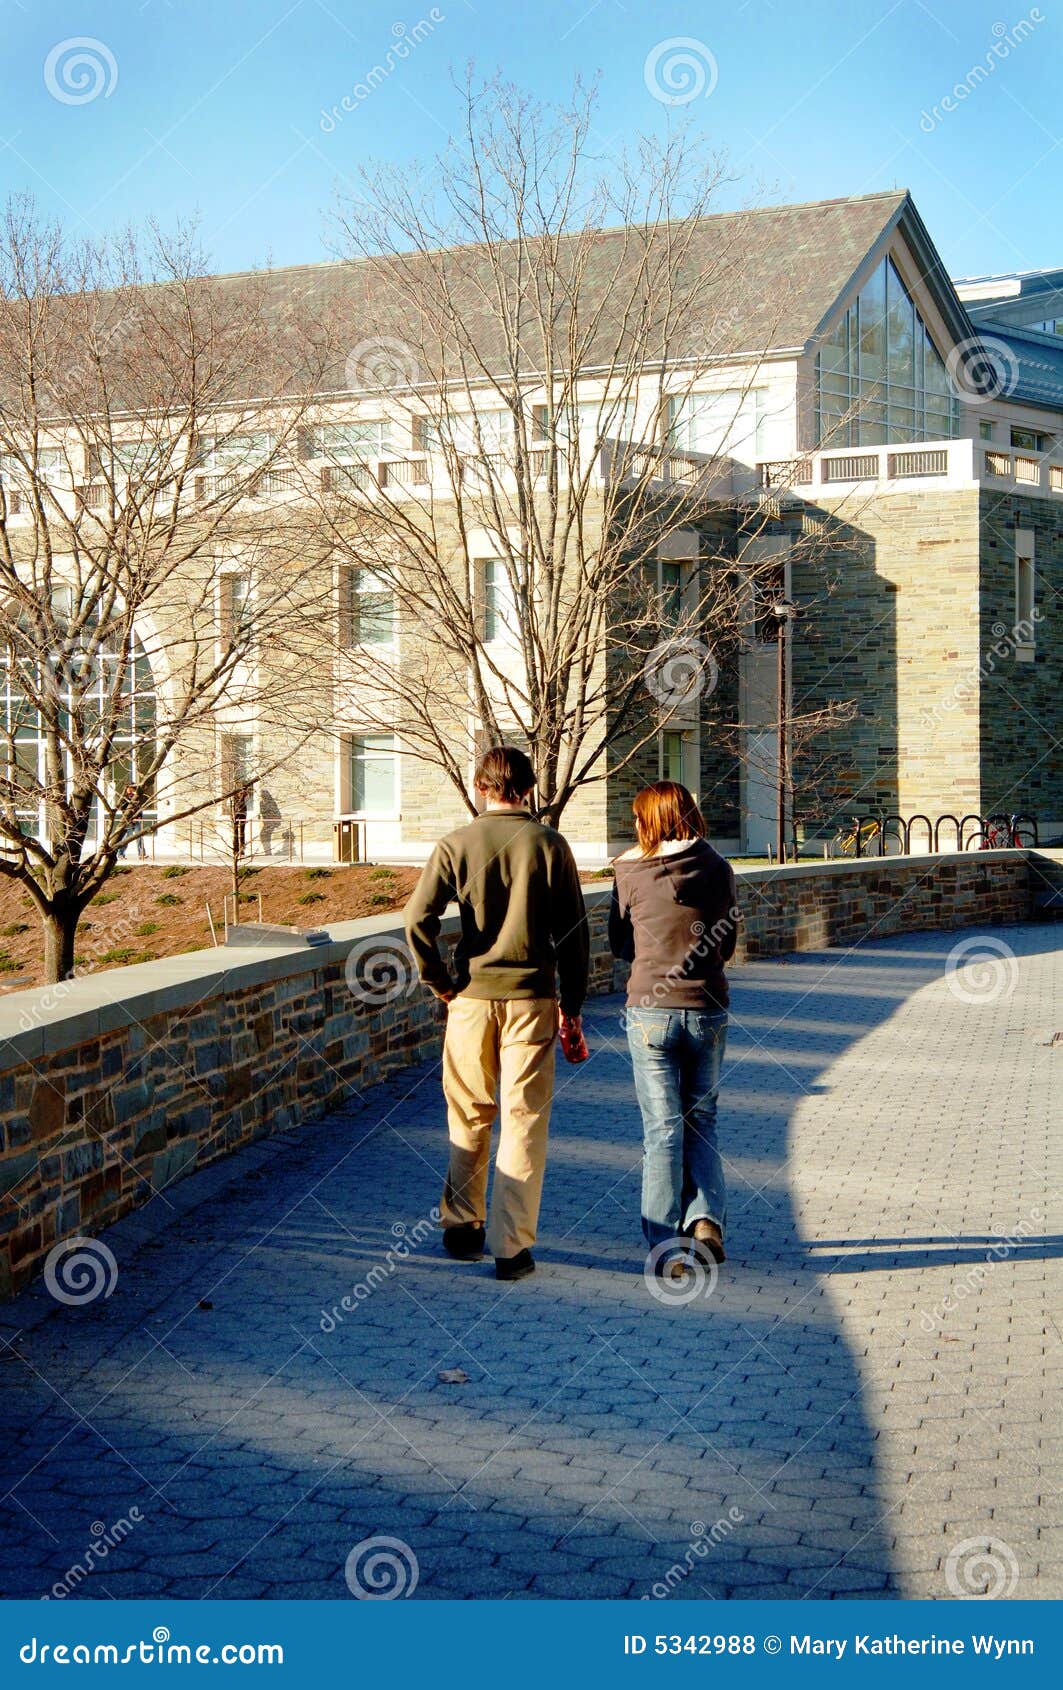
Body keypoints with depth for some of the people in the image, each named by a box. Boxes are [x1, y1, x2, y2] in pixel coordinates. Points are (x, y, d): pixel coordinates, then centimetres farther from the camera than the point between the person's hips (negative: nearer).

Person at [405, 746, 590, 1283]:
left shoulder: (455, 845, -2)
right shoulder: (549, 845, -2)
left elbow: (417, 919, -11)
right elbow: (574, 931, -1)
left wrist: (440, 982, 2)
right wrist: (572, 1005, 7)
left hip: (472, 996, 1)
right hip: (531, 997, -1)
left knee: (468, 1119, 15)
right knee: (524, 1121, 3)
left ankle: (461, 1228, 24)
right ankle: (512, 1246, 2)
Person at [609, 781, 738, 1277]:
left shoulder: (631, 873, -6)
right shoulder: (718, 869, -1)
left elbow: (619, 945, 5)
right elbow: (728, 945, 8)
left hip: (650, 1010, -2)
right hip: (707, 1009, 2)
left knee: (662, 1130, 4)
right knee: (701, 1122, 18)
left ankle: (666, 1247, 6)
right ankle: (706, 1218, 4)